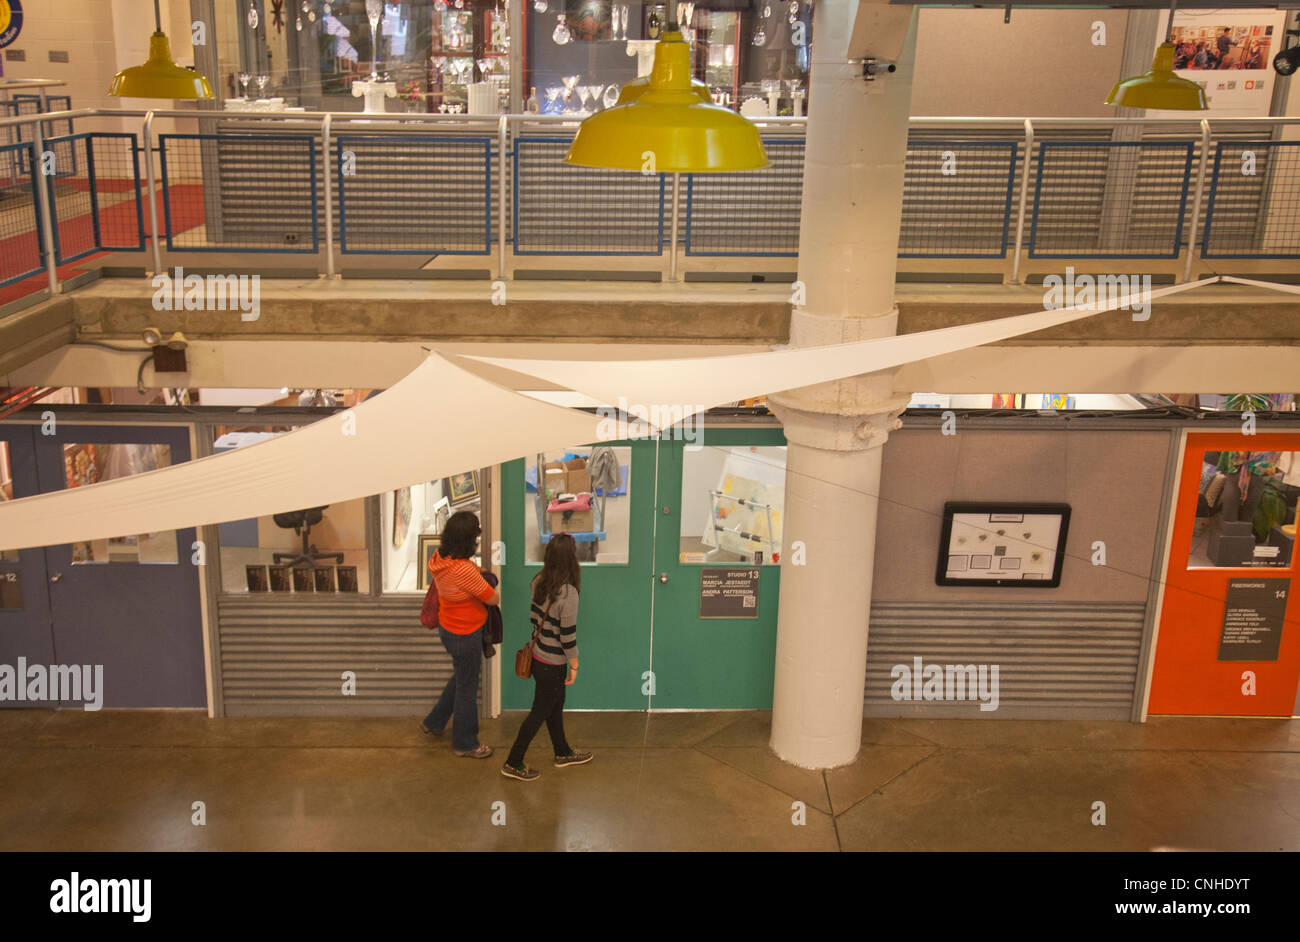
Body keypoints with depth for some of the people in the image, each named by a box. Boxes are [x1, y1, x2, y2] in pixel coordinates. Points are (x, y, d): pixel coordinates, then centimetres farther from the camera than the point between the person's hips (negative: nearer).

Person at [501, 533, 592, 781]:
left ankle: (563, 753, 42)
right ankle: (513, 764, 20)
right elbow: (568, 635, -22)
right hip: (552, 664, -8)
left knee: (555, 705, 24)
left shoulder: (539, 581, -6)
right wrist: (574, 666, -9)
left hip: (537, 655, 8)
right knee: (540, 712, 9)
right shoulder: (567, 593, -28)